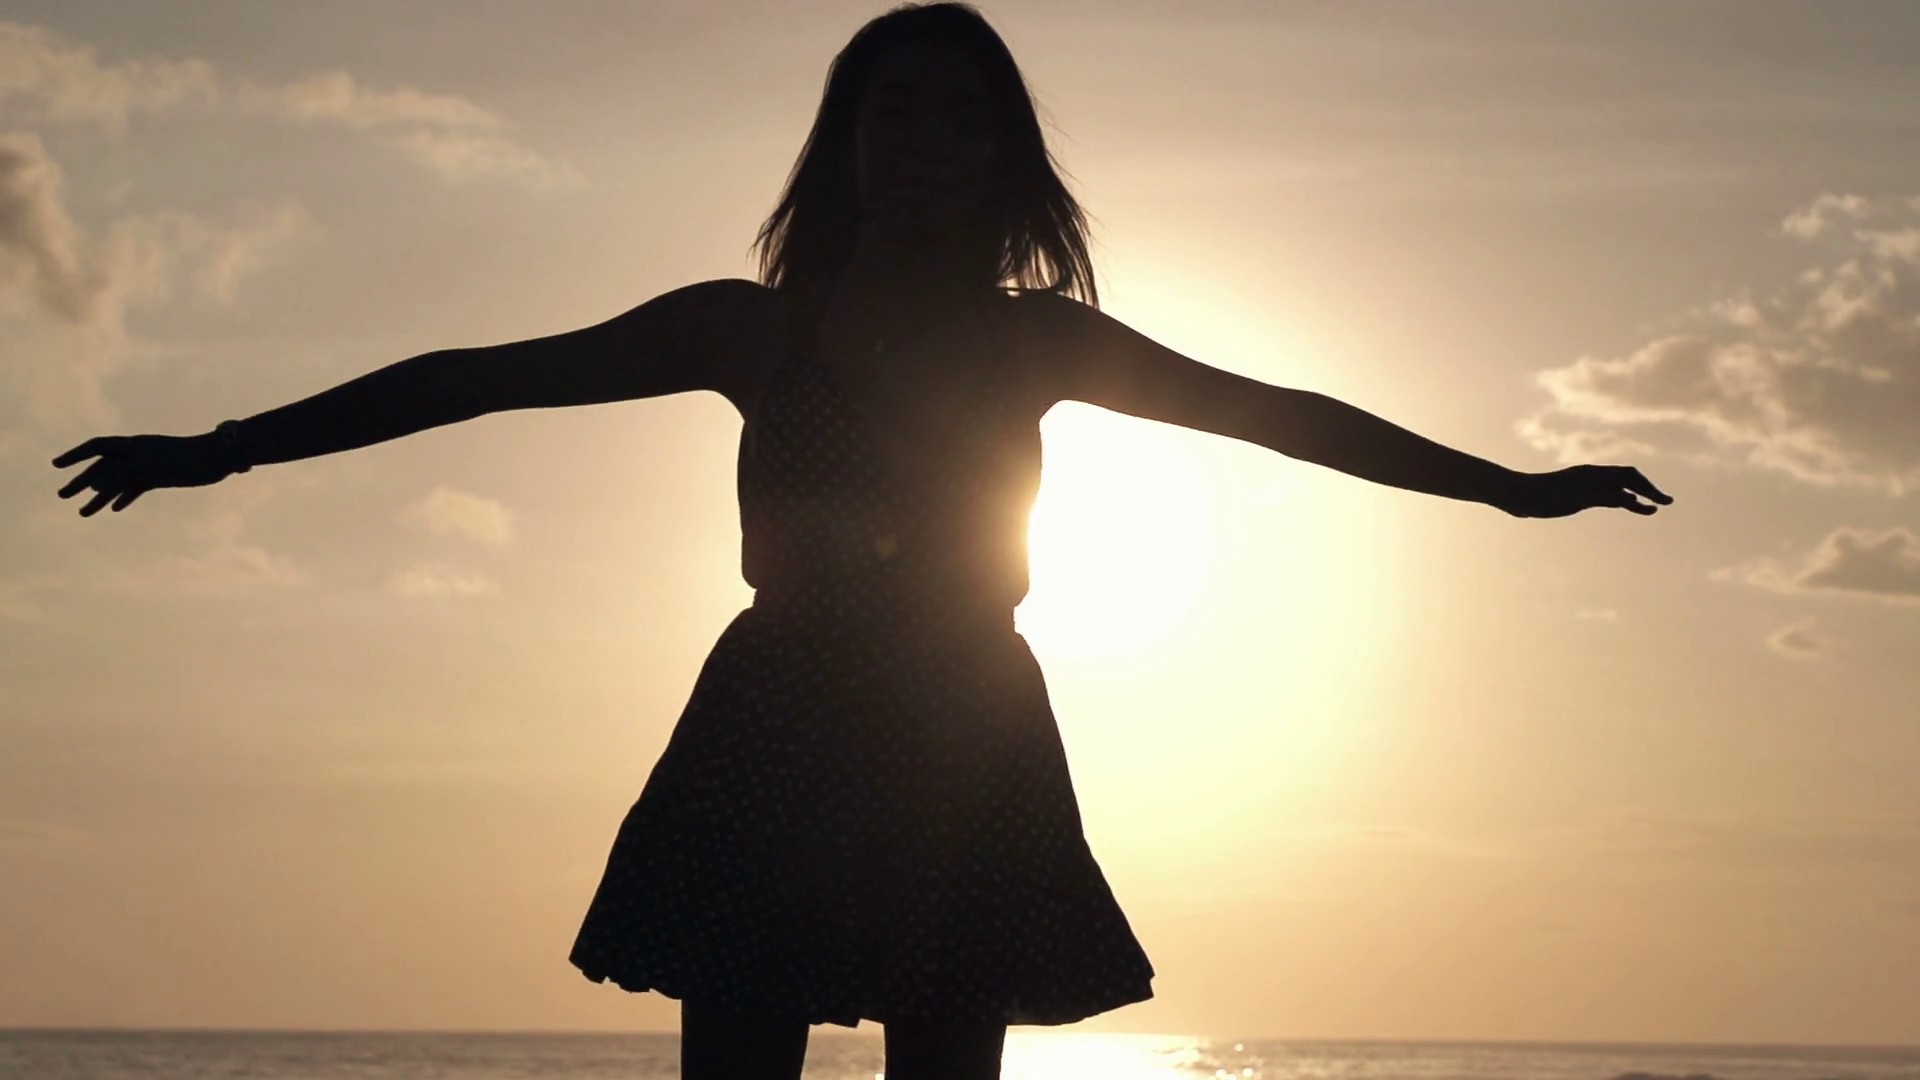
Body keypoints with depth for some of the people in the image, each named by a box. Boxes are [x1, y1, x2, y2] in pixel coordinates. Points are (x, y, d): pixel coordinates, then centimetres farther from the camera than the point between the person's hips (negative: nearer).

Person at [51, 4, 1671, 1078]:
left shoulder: (1037, 336, 8)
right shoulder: (752, 326, 4)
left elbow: (1282, 413, 12)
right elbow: (478, 377, 3)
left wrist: (1512, 485, 13)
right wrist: (221, 447, 1)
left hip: (964, 761, 2)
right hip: (776, 748, -1)